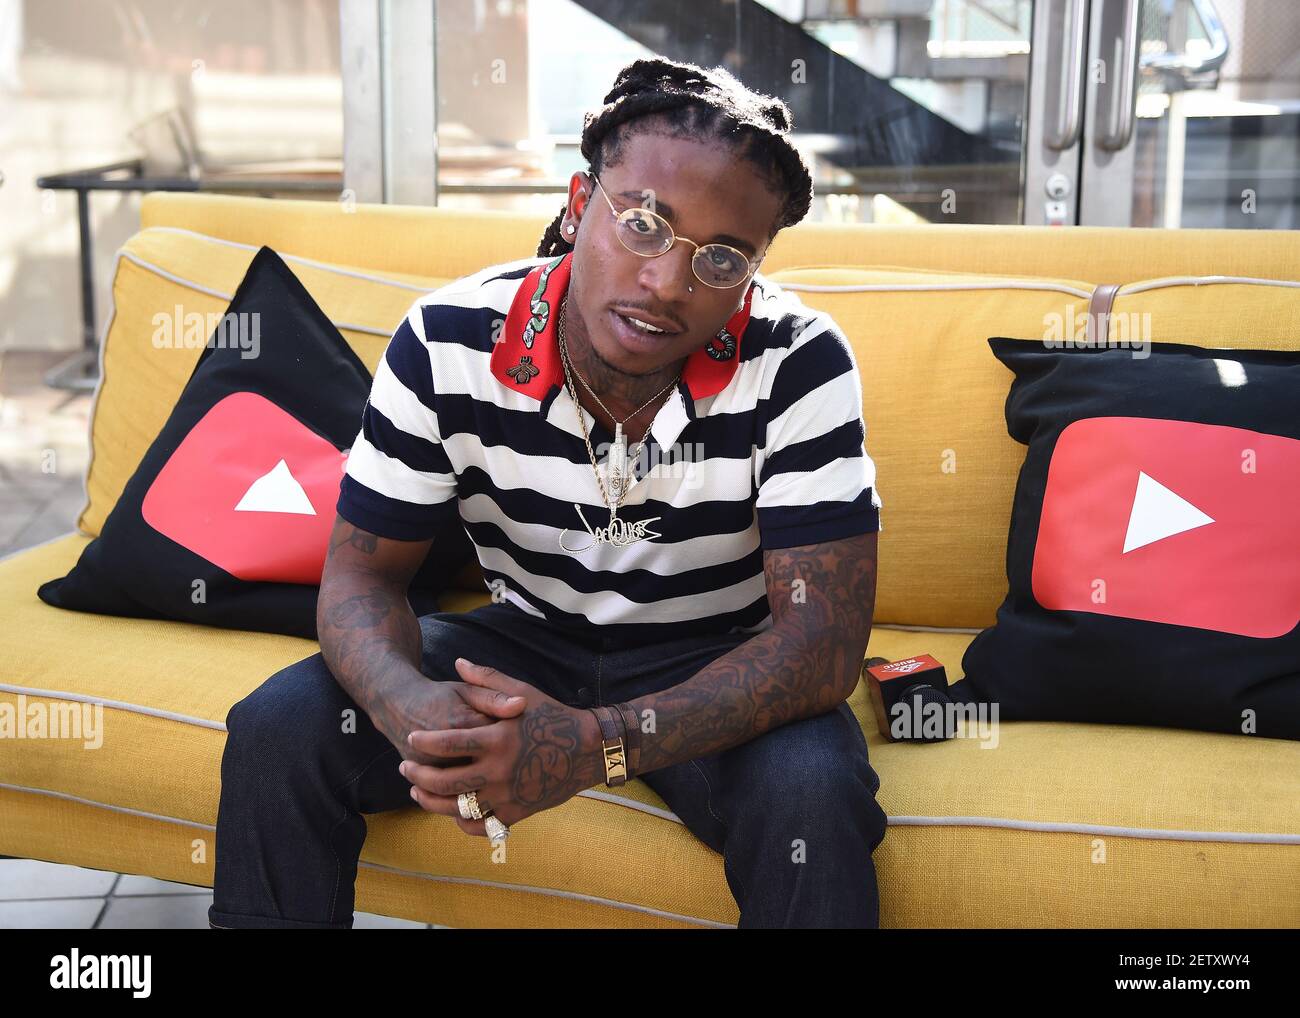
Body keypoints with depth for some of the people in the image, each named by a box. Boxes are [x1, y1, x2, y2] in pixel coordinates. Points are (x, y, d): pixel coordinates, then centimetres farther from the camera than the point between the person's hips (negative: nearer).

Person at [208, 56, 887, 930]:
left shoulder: (800, 365, -23)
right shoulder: (447, 343, -16)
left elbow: (822, 636, -26)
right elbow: (361, 573, -9)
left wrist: (600, 744, -41)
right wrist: (415, 711, -35)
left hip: (718, 662, -2)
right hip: (526, 639, 3)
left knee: (813, 791, -34)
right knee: (277, 728, -17)